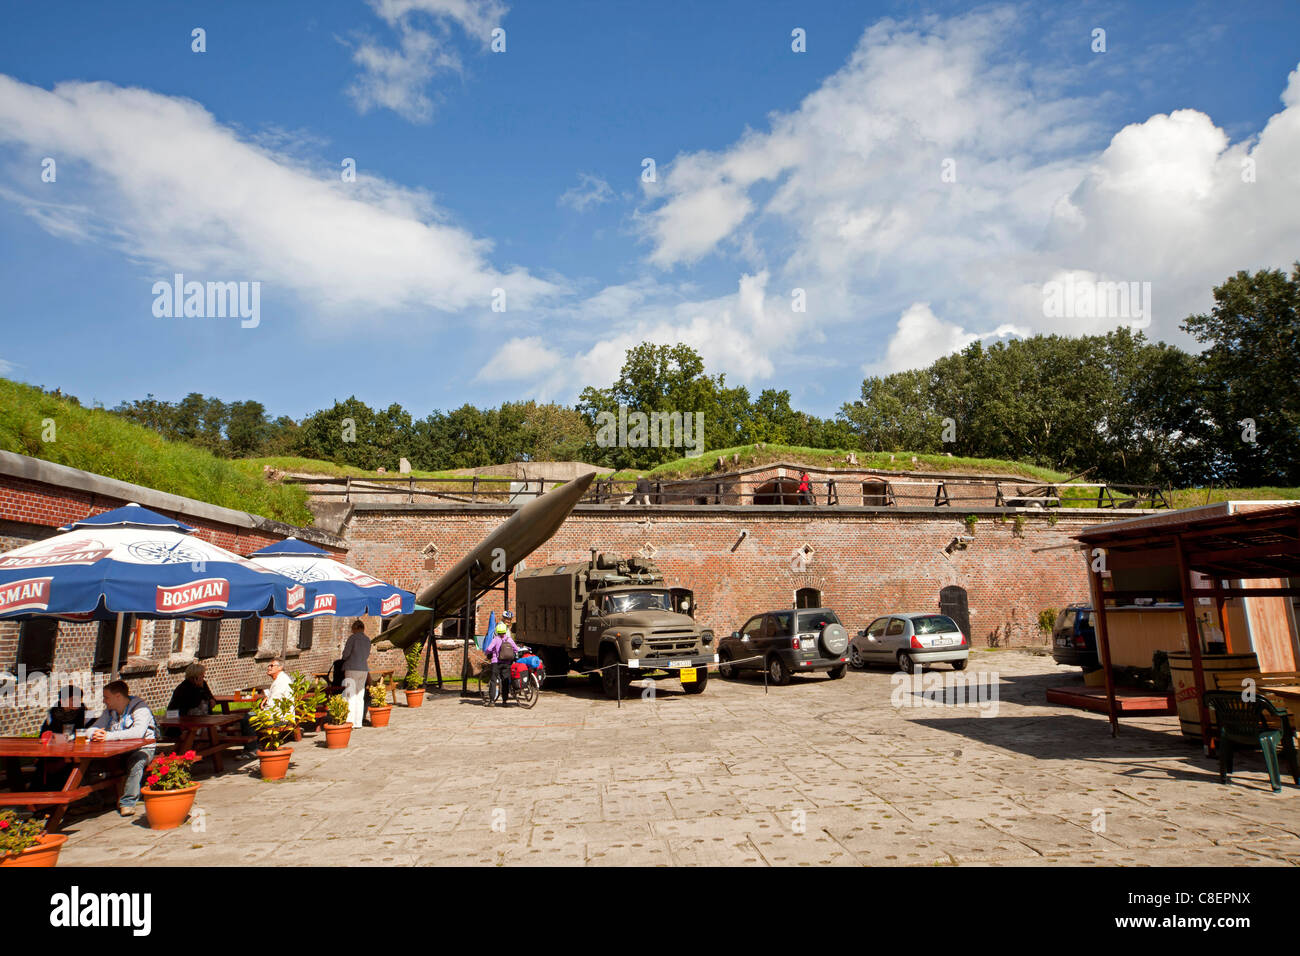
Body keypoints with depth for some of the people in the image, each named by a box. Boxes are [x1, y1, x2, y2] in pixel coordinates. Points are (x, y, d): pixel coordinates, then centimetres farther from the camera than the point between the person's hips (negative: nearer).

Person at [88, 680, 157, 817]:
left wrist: (109, 736, -33)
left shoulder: (140, 708, -13)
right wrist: (95, 734, -18)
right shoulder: (109, 711, 11)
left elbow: (138, 732, -29)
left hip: (143, 749, -7)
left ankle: (128, 803, -30)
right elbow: (93, 728, 7)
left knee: (135, 761, -37)